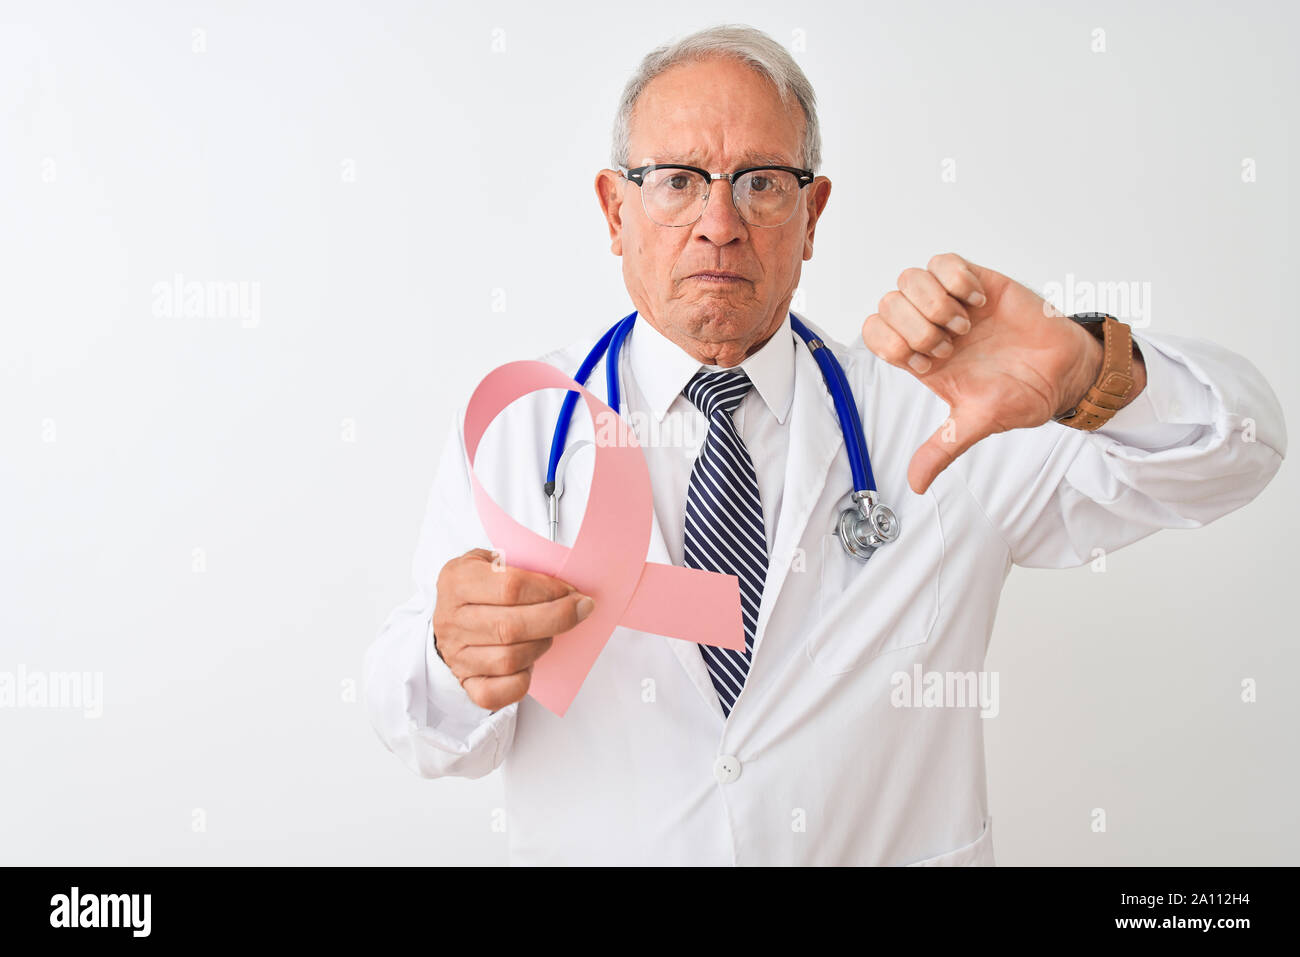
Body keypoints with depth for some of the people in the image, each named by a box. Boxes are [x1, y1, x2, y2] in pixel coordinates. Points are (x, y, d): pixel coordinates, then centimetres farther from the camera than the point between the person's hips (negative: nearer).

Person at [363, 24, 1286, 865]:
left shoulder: (931, 415, -1)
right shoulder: (516, 422, -2)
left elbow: (1236, 447, -6)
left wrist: (1086, 376, -25)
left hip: (896, 843, 1)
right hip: (596, 845, 1)